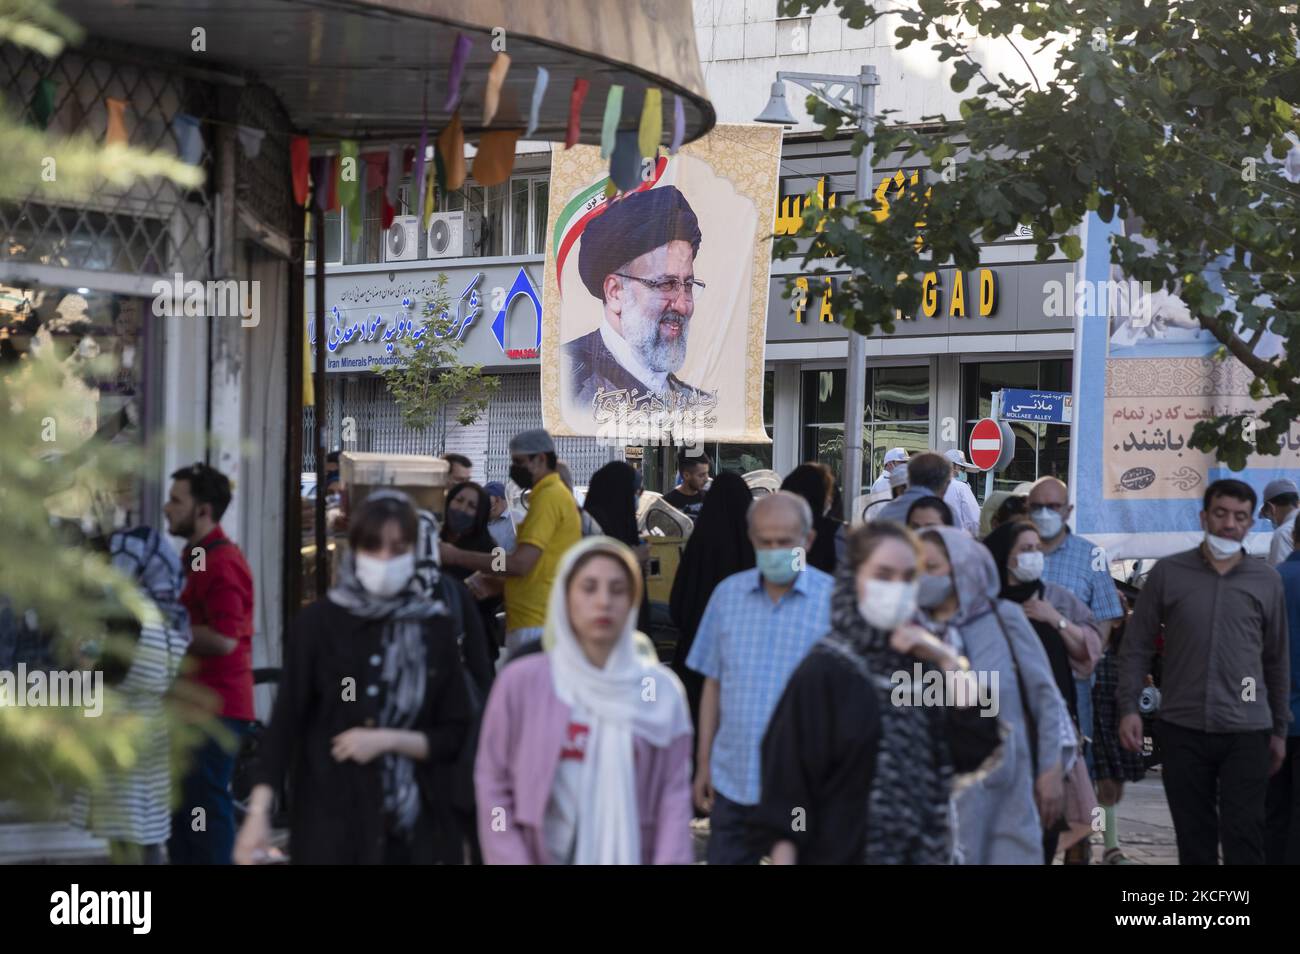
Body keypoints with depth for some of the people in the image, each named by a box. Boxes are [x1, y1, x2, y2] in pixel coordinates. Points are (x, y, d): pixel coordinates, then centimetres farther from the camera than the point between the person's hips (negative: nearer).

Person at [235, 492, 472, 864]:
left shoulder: (436, 628, 5)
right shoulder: (318, 623, -1)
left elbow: (454, 735, 7)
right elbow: (285, 721, -4)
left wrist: (389, 740, -10)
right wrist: (259, 812, -13)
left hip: (418, 831, 2)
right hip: (332, 821, -2)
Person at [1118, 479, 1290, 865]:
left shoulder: (1266, 580, 7)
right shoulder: (1168, 573, 4)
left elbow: (1277, 660, 13)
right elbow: (1136, 646, 6)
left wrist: (1279, 729, 13)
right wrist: (1129, 707, -5)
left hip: (1246, 732, 0)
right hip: (1181, 730, 0)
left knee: (1244, 840, -5)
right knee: (1194, 839, 7)